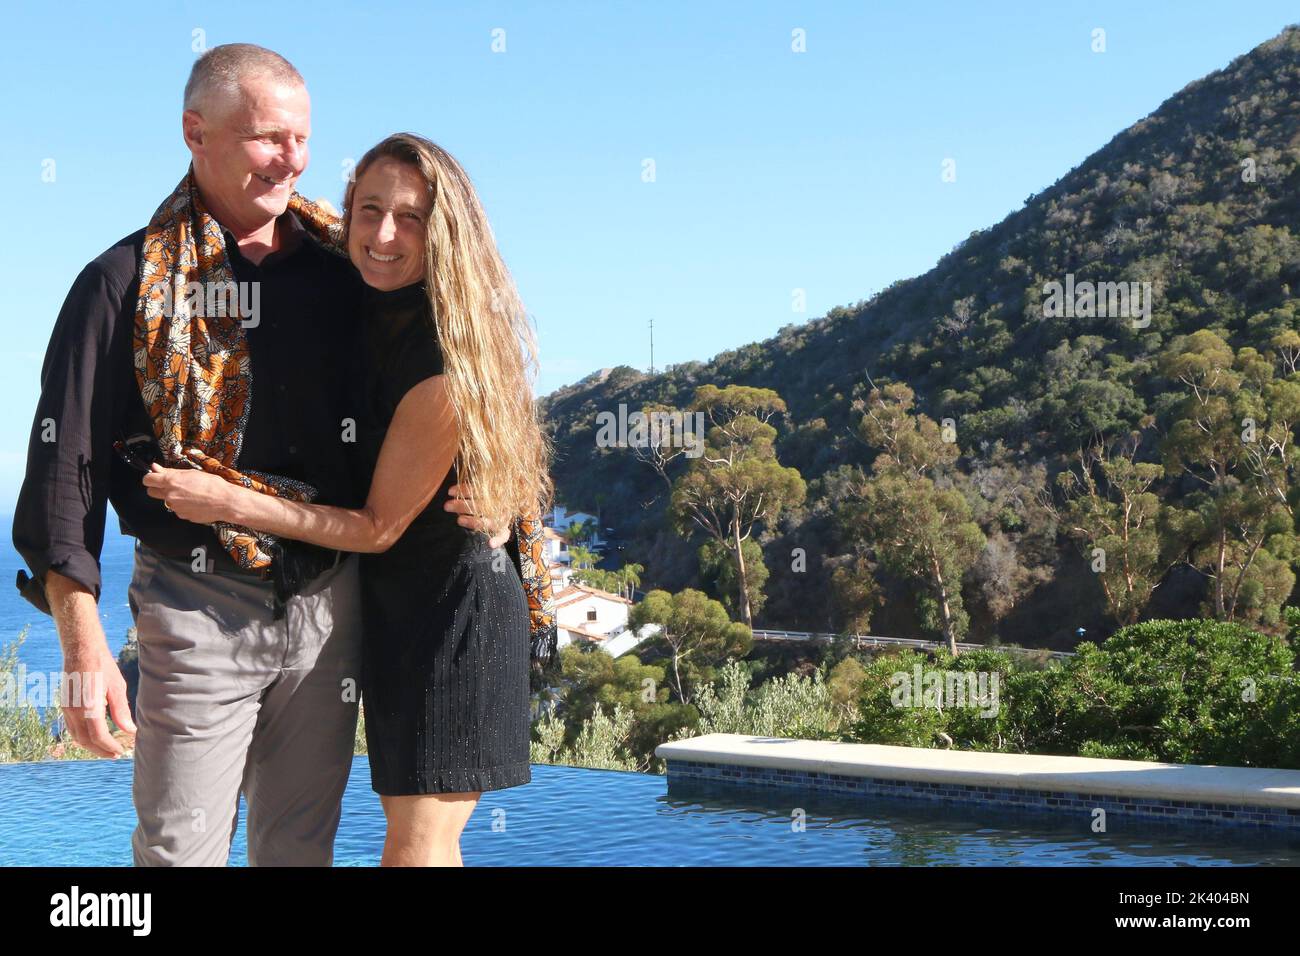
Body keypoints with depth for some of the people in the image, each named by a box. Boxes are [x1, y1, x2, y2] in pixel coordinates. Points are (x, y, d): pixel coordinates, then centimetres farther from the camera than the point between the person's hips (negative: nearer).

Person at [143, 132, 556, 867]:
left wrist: (231, 503, -21)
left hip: (455, 606, -8)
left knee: (417, 845, -7)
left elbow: (381, 525, -18)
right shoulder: (365, 314, 0)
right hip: (392, 603, 8)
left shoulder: (448, 363, -23)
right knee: (420, 833, 18)